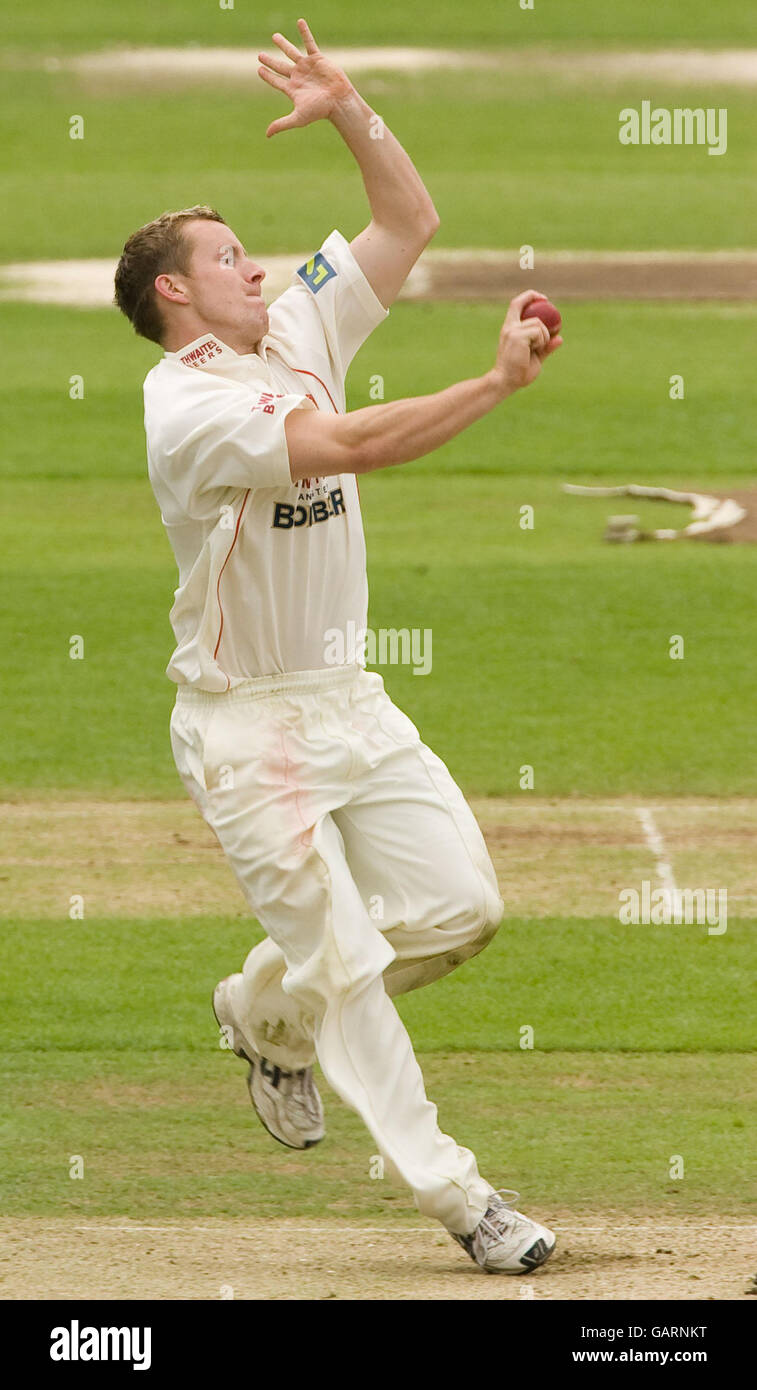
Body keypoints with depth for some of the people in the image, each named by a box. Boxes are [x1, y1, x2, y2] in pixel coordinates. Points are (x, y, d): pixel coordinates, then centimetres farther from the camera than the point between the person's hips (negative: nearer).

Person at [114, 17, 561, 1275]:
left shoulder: (300, 335, 8)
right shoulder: (186, 405, -17)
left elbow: (411, 220, 12)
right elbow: (349, 445, -30)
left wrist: (351, 114, -3)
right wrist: (500, 380, -33)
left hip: (350, 701, 8)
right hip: (246, 725, -8)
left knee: (461, 904, 2)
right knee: (342, 958, -6)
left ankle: (267, 1013, 26)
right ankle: (452, 1190, -1)